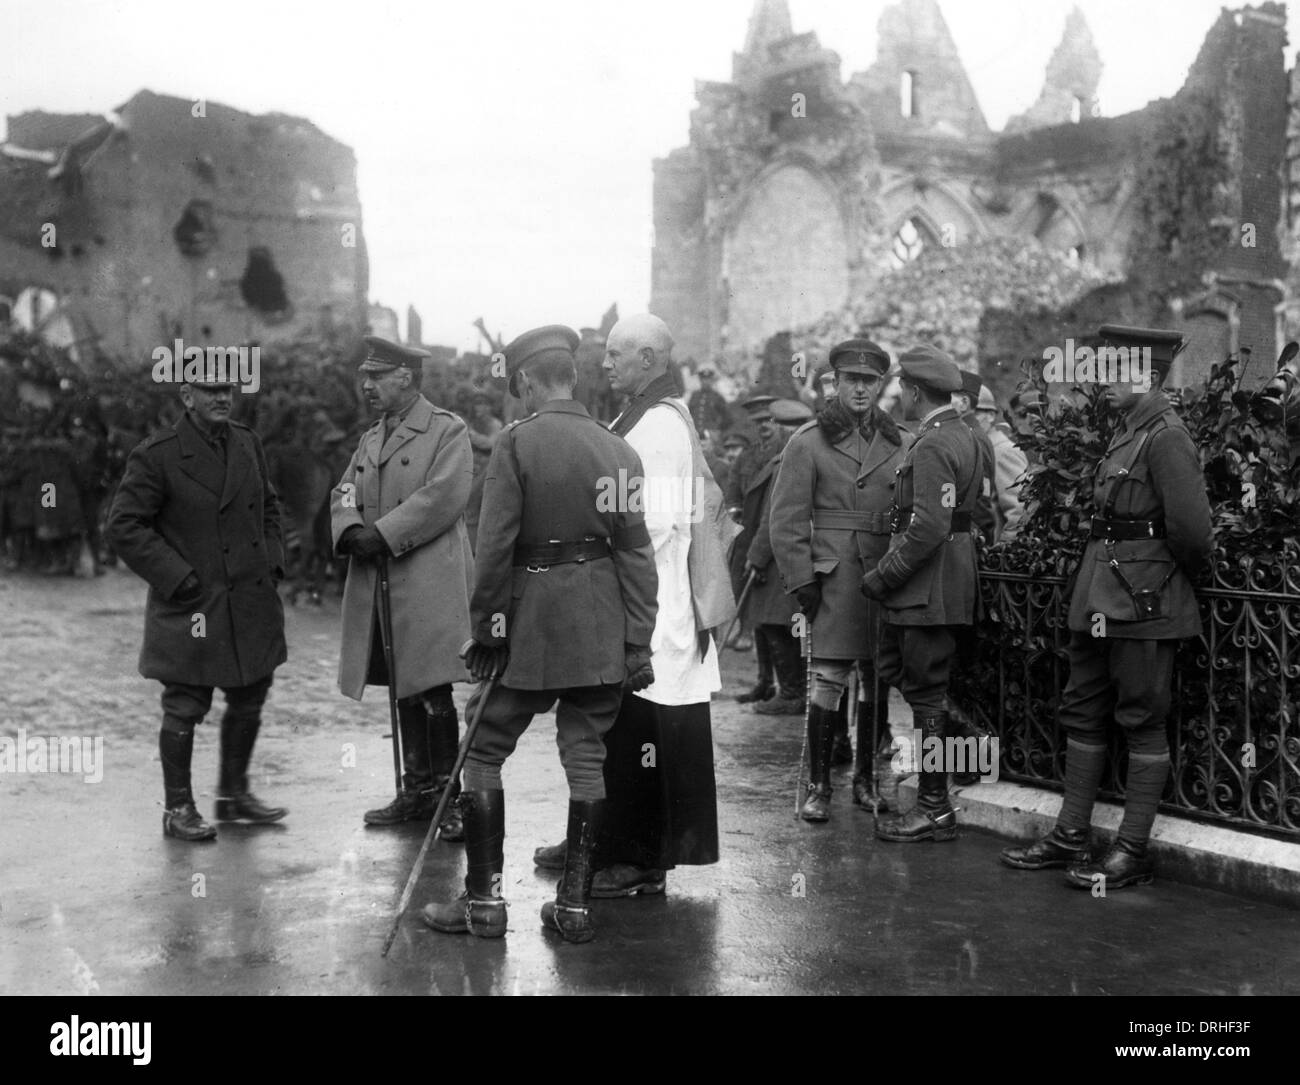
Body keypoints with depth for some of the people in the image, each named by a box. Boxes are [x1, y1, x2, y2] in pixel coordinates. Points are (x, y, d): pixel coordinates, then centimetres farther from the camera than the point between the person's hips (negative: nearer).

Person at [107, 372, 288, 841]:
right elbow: (124, 526, -11)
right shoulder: (156, 456, -11)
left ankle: (233, 793, 30)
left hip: (251, 601, 6)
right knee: (184, 708, 0)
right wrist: (177, 578, -15)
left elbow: (269, 505, 21)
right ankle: (178, 808, 13)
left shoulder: (248, 443, 8)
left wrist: (273, 560, 8)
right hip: (192, 605, -6)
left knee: (249, 699, 14)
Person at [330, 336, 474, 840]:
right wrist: (351, 530, -9)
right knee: (404, 693, 12)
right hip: (377, 587, 7)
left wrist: (383, 535, -16)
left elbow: (442, 497, -15)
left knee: (434, 691, -6)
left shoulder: (448, 431, -3)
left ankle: (446, 795, 3)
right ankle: (418, 790, 22)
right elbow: (342, 495, 14)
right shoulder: (370, 439, 20)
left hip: (431, 584, -7)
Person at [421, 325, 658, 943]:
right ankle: (575, 905, 14)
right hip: (601, 633, 4)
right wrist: (638, 643, 6)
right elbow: (636, 555, 2)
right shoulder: (617, 450, 3)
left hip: (530, 625, -4)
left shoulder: (516, 443, -9)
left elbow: (495, 546, -12)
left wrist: (486, 628, -4)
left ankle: (484, 902, 11)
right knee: (586, 759, 10)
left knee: (484, 753, 9)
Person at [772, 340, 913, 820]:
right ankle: (818, 786, 4)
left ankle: (866, 778, 21)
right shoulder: (808, 442, 1)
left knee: (879, 681, 7)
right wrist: (802, 582, -7)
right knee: (829, 681, -6)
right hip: (836, 577, -3)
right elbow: (786, 520, -1)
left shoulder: (903, 443, 11)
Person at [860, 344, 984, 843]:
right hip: (946, 585, 10)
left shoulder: (932, 446, -17)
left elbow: (929, 527, -25)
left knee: (926, 693, -3)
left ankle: (934, 809, 6)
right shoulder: (964, 436, 15)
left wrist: (883, 575, -16)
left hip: (927, 590, -10)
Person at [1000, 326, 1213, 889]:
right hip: (1100, 598, 10)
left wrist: (1186, 571, -6)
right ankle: (1071, 837, 23)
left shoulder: (1167, 436, -16)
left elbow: (1191, 525, -22)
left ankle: (1133, 852, 10)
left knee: (1142, 722, 0)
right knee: (1082, 712, 13)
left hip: (1143, 601, -10)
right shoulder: (1127, 432, 13)